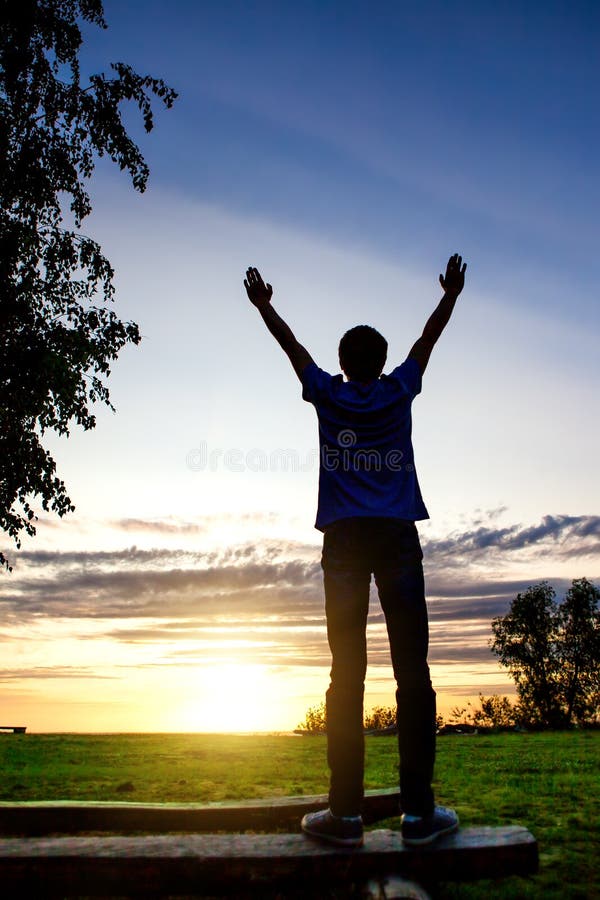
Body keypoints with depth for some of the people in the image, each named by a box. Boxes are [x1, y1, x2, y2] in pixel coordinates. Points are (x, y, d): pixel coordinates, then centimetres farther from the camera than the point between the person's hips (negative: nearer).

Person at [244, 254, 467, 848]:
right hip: (398, 537, 0)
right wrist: (451, 295, 41)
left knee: (347, 671, -2)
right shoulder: (398, 391, 10)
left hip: (345, 538, 0)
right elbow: (427, 340, 25)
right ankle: (418, 810, -1)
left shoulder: (328, 394, 9)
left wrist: (263, 304, 40)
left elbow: (292, 345, 24)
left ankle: (345, 812, -2)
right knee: (411, 670, -2)